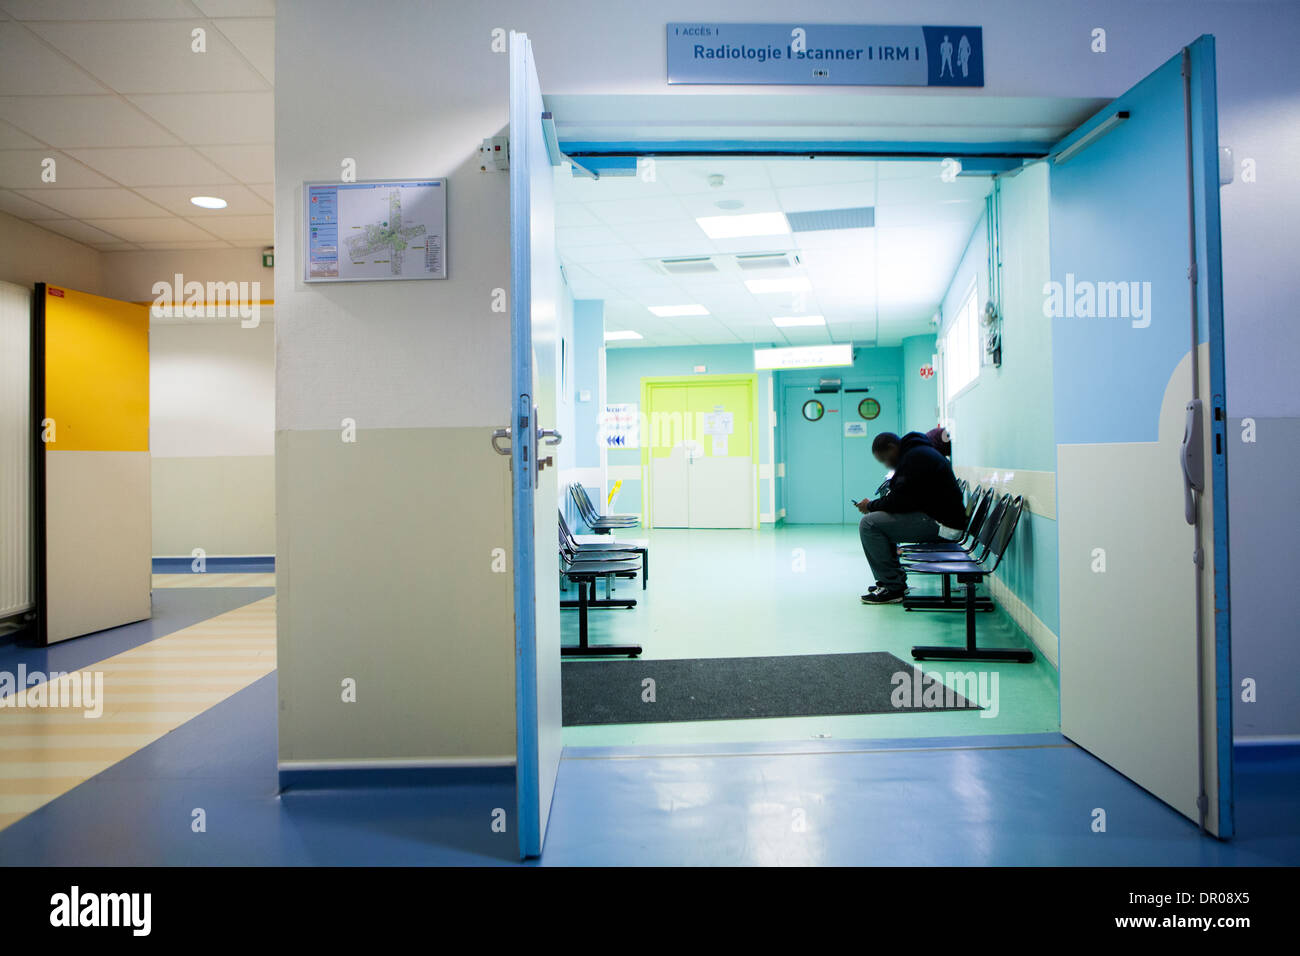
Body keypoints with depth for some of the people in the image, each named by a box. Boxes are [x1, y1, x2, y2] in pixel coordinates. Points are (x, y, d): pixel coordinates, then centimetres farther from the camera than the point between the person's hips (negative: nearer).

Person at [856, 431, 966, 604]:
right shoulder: (919, 451, 19)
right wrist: (875, 506, 8)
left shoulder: (915, 457, -14)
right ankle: (895, 580, 20)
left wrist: (871, 506, -4)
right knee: (878, 519, 21)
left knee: (868, 524, -15)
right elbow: (903, 495, 22)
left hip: (941, 523, -11)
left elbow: (901, 500, -19)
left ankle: (893, 588, -10)